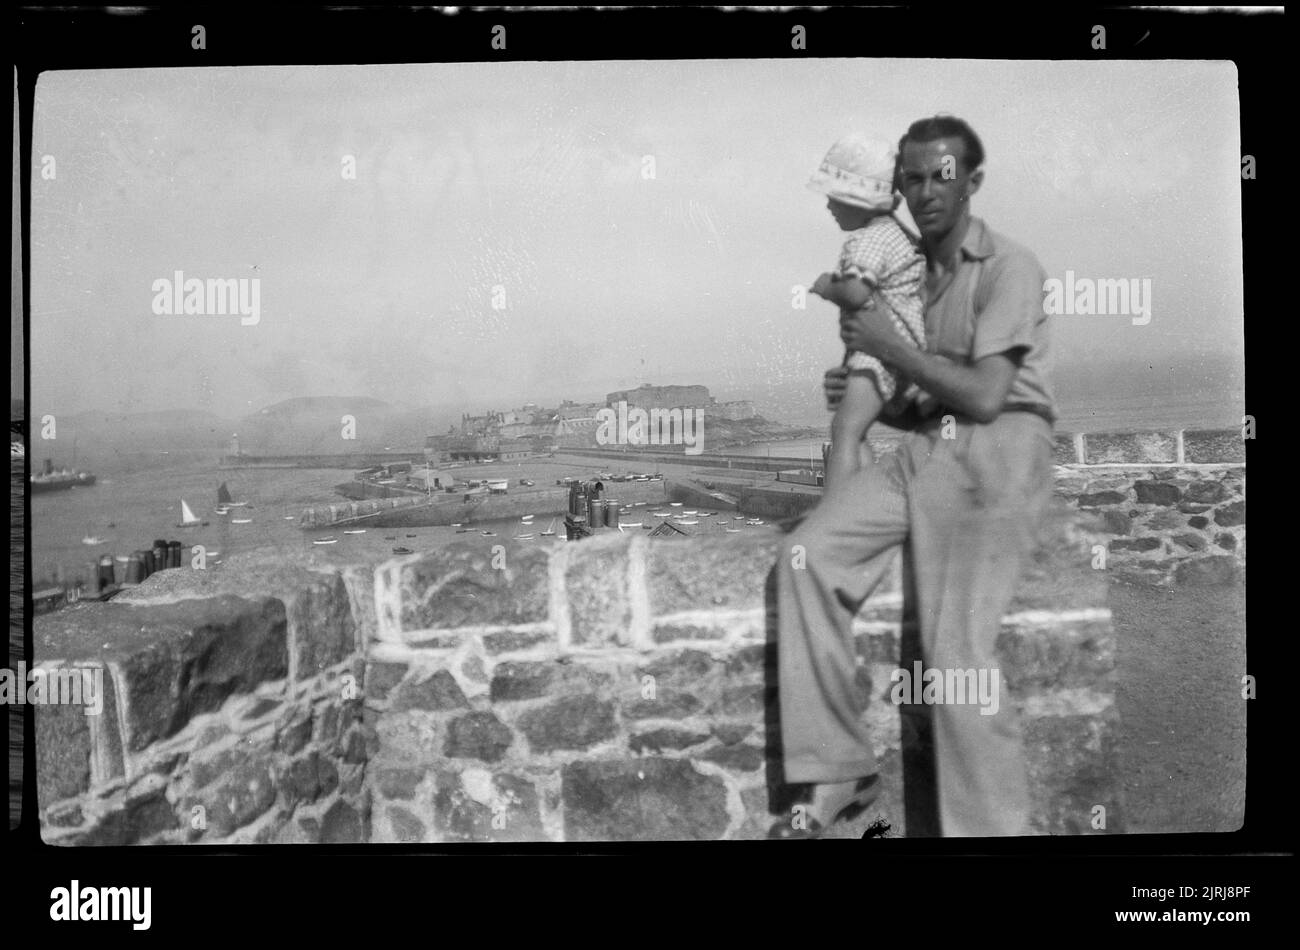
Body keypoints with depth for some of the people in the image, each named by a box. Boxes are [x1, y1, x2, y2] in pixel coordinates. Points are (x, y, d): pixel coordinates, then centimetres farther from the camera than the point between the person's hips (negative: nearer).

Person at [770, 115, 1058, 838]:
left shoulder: (1009, 267, -2)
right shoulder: (915, 272, 19)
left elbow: (983, 398, -12)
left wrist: (889, 348, -4)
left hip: (997, 454, -6)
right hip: (924, 450, 7)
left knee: (957, 649, -18)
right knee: (809, 555, -16)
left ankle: (993, 828, -6)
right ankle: (838, 771, -12)